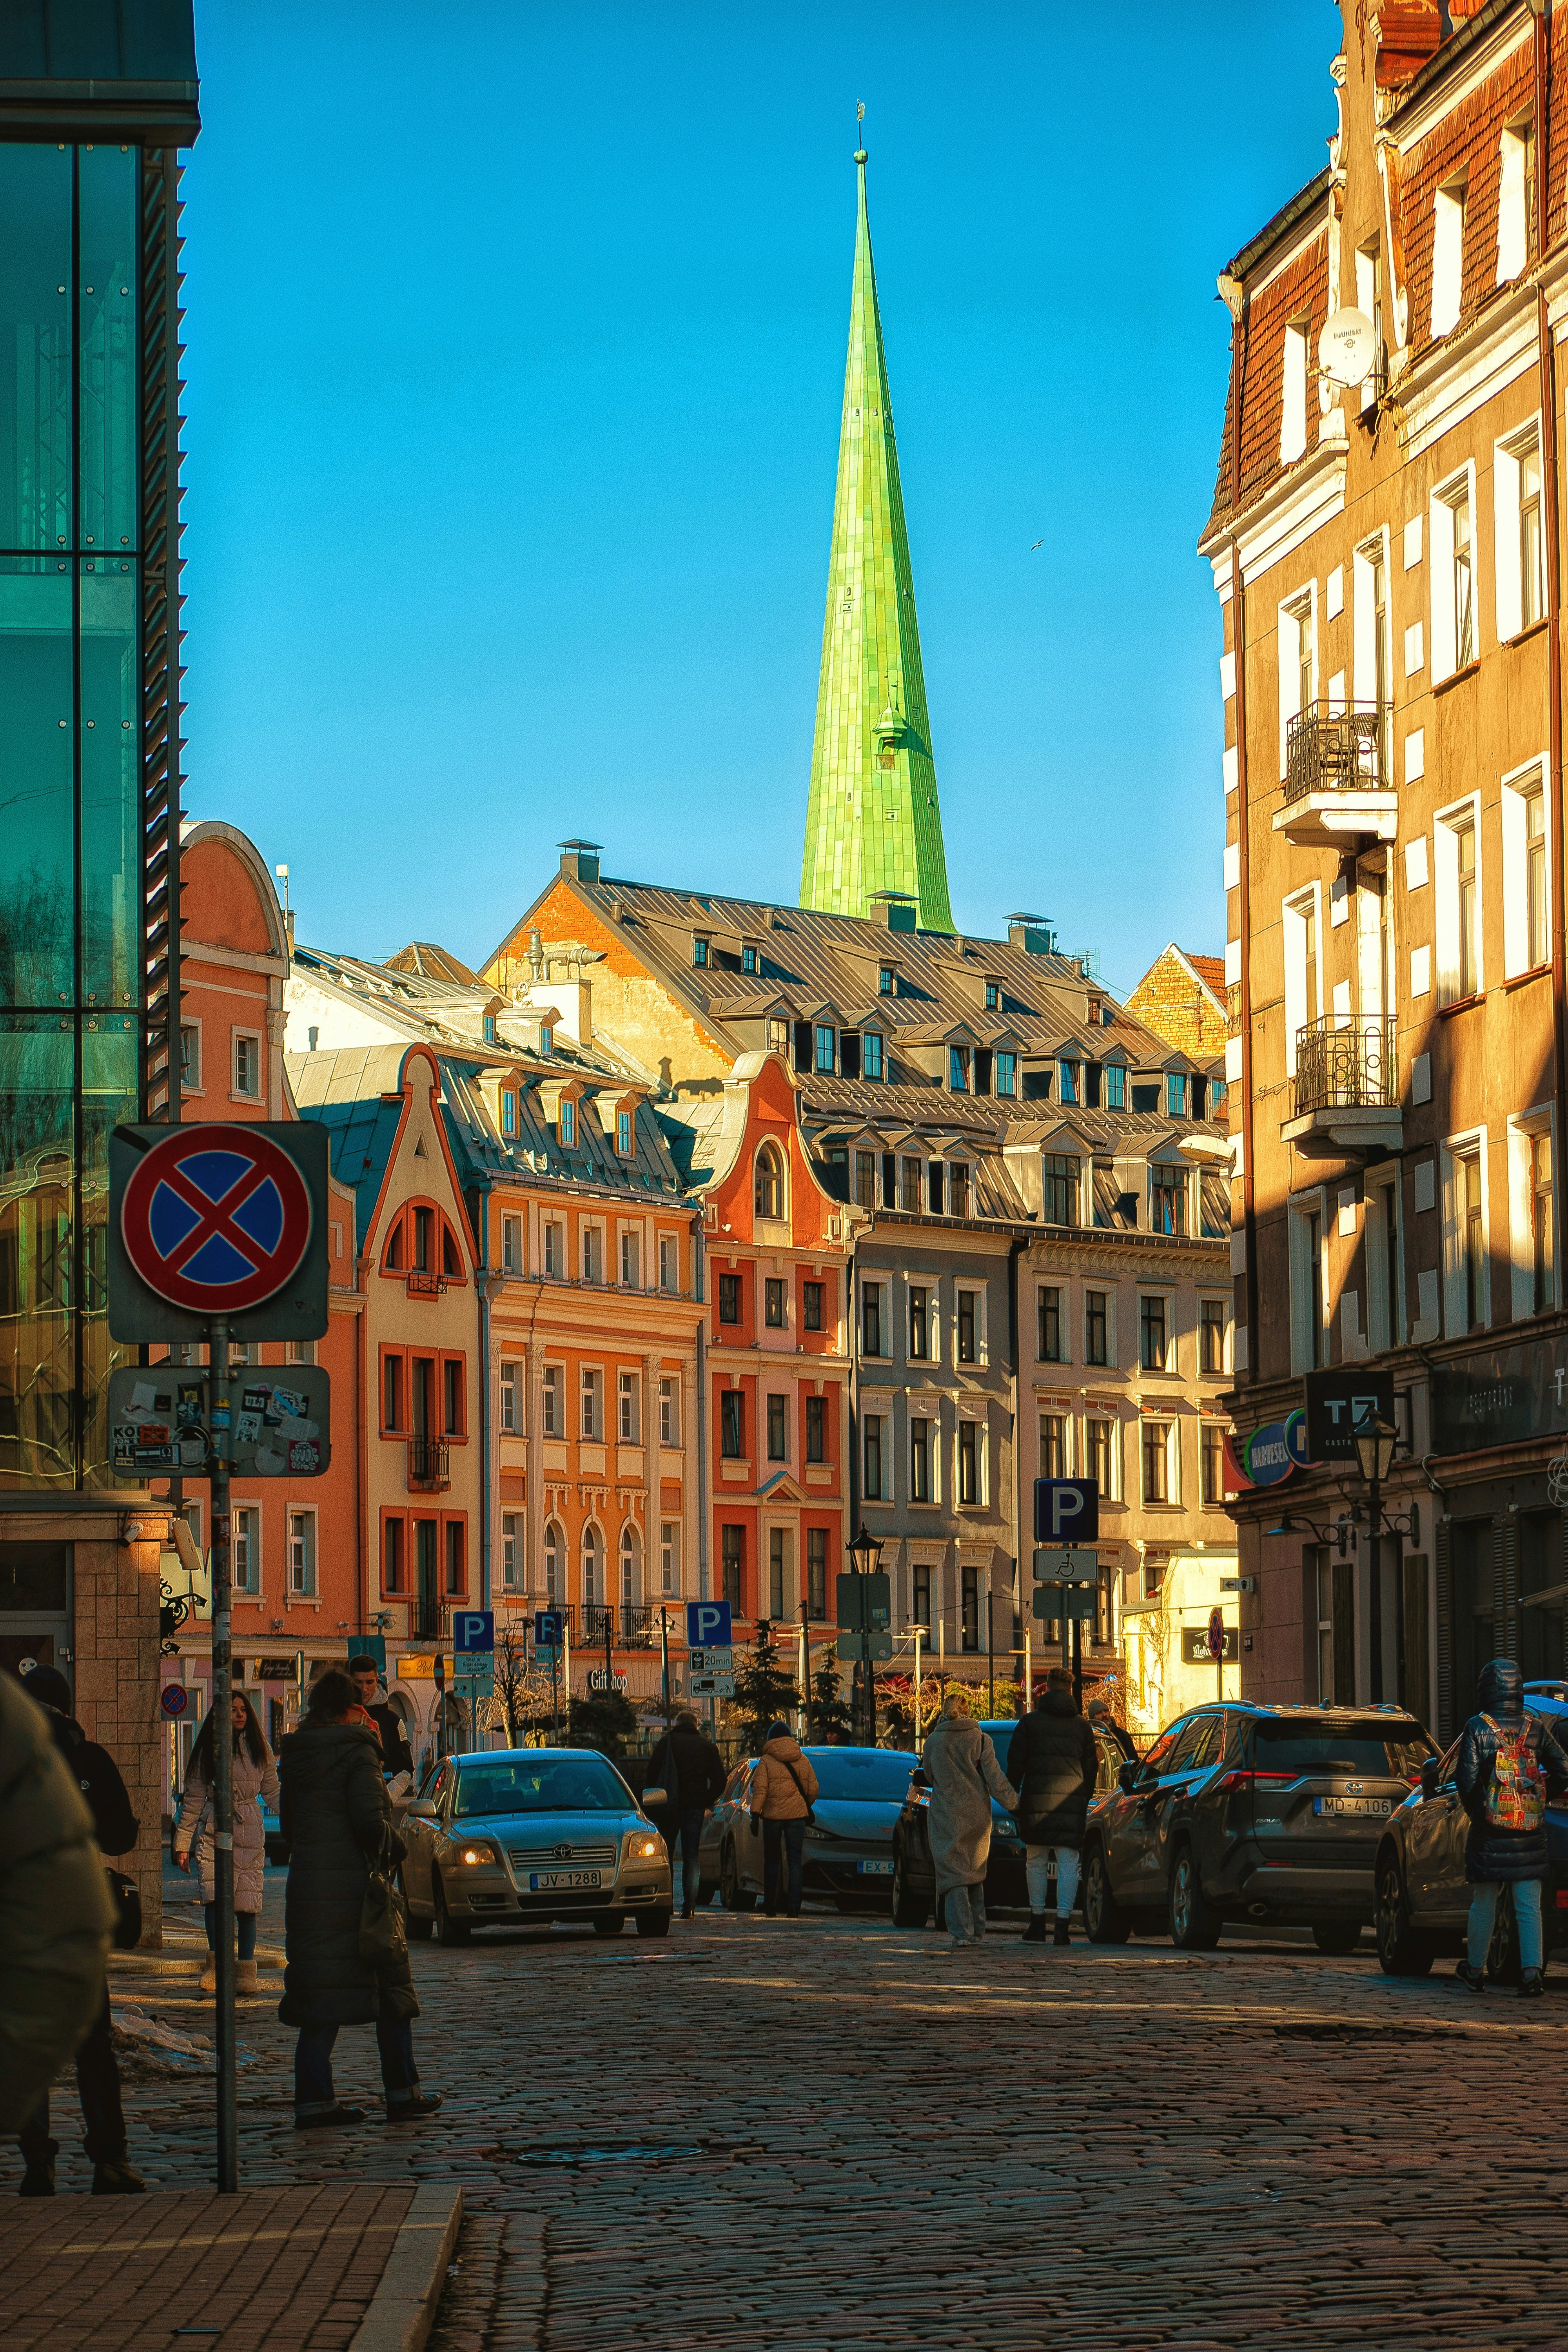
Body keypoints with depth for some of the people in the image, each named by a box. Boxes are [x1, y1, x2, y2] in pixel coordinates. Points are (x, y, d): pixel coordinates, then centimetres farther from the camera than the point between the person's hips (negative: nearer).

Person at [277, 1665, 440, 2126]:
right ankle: (402, 2093, 9)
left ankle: (315, 2097, 1)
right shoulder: (356, 1752, -11)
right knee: (391, 1987, 7)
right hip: (352, 1882, -6)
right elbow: (369, 1820, -18)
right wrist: (395, 1848, -2)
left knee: (321, 1997, 8)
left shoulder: (296, 1756, 11)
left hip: (307, 1882, 6)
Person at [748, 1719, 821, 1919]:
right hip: (797, 1814, 2)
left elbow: (759, 1789, -11)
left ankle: (771, 1907, 10)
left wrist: (755, 1813, -9)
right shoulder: (803, 1760, 6)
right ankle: (794, 1906, -7)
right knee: (795, 1861, 2)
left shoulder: (766, 1761, -3)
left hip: (772, 1814, -2)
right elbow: (813, 1789, 11)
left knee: (771, 1861, 9)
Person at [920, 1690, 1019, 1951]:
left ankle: (961, 1932, -14)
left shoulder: (934, 1741, -2)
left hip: (946, 1816, -2)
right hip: (977, 1816, 2)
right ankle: (977, 1929, 21)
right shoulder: (980, 1739, -4)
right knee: (975, 1874, 18)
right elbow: (994, 1778, -7)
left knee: (953, 1874, -1)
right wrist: (1015, 1803, -1)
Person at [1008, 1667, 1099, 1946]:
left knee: (1036, 1861, 9)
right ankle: (1063, 1923, -8)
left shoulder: (1031, 1722, 2)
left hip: (1037, 1800, -1)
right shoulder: (1082, 1726, 9)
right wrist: (1085, 1801, 22)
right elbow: (1090, 1768, 13)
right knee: (1068, 1863, 0)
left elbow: (1015, 1763, 1)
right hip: (1072, 1802, 1)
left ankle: (1037, 1923, 9)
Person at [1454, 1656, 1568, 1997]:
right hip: (1530, 1837, 2)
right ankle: (1532, 1971, -9)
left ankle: (1475, 1970, 22)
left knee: (1484, 1904, 11)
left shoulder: (1478, 1728, -6)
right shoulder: (1536, 1729, 1)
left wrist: (1474, 1810, 9)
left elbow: (1467, 1780, -10)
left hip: (1489, 1833, -2)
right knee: (1529, 1907, 2)